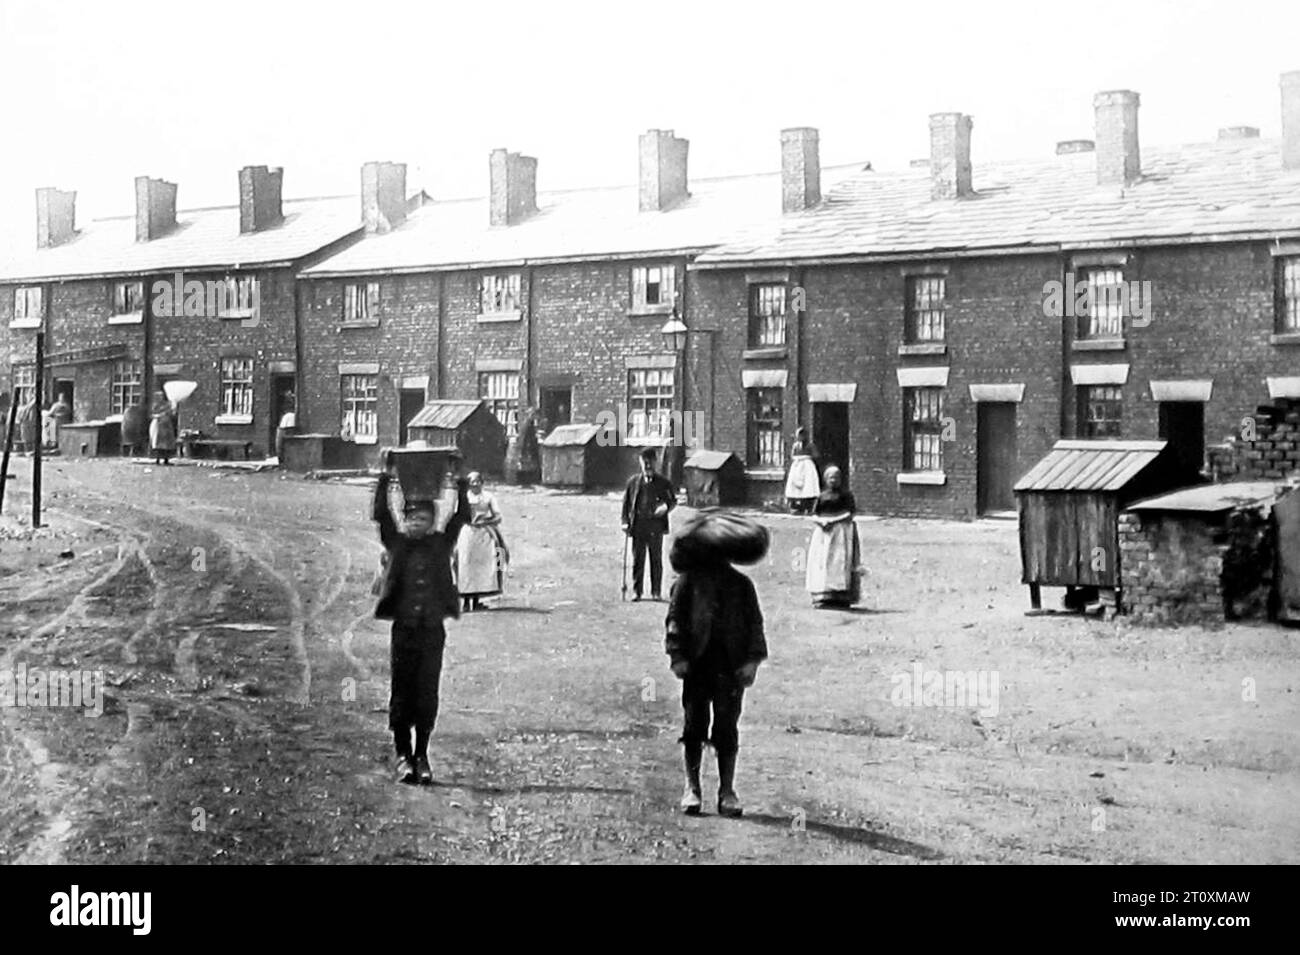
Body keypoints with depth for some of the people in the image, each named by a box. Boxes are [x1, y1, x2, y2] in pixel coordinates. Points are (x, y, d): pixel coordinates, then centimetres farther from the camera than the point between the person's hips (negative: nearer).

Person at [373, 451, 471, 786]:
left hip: (433, 630, 1)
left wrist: (460, 483, -5)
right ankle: (404, 756, 14)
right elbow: (380, 513, -4)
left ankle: (422, 757, 13)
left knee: (427, 696, 4)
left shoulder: (442, 544, 7)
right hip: (403, 629, 0)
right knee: (401, 695, 4)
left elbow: (462, 516, 1)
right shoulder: (396, 543, 4)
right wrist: (385, 477, -10)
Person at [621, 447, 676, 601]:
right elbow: (626, 503, 10)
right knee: (637, 560, 3)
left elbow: (673, 500, 10)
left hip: (656, 526, 0)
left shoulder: (662, 482, 7)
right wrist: (625, 522, 0)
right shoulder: (633, 482, 8)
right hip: (638, 526, 1)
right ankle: (636, 591, 10)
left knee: (656, 560, 2)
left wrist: (666, 506, -12)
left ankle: (655, 592, 10)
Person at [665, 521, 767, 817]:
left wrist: (752, 659, -1)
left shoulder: (740, 584, 8)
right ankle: (692, 788, 14)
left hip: (731, 663, 1)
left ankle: (727, 790, 11)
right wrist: (678, 656, -5)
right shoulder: (688, 581, 4)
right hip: (697, 661, -1)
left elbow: (754, 622, 9)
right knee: (694, 725, 3)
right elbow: (675, 618, 4)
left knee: (727, 728, 2)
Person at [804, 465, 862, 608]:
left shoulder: (846, 495, 5)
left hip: (841, 531, -3)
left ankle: (841, 597, -11)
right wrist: (821, 521, -10)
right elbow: (814, 515, 12)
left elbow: (850, 513, -4)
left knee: (840, 562, -10)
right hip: (823, 532, 3)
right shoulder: (821, 497, 14)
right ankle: (822, 596, -4)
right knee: (821, 562, -4)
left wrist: (833, 520, -13)